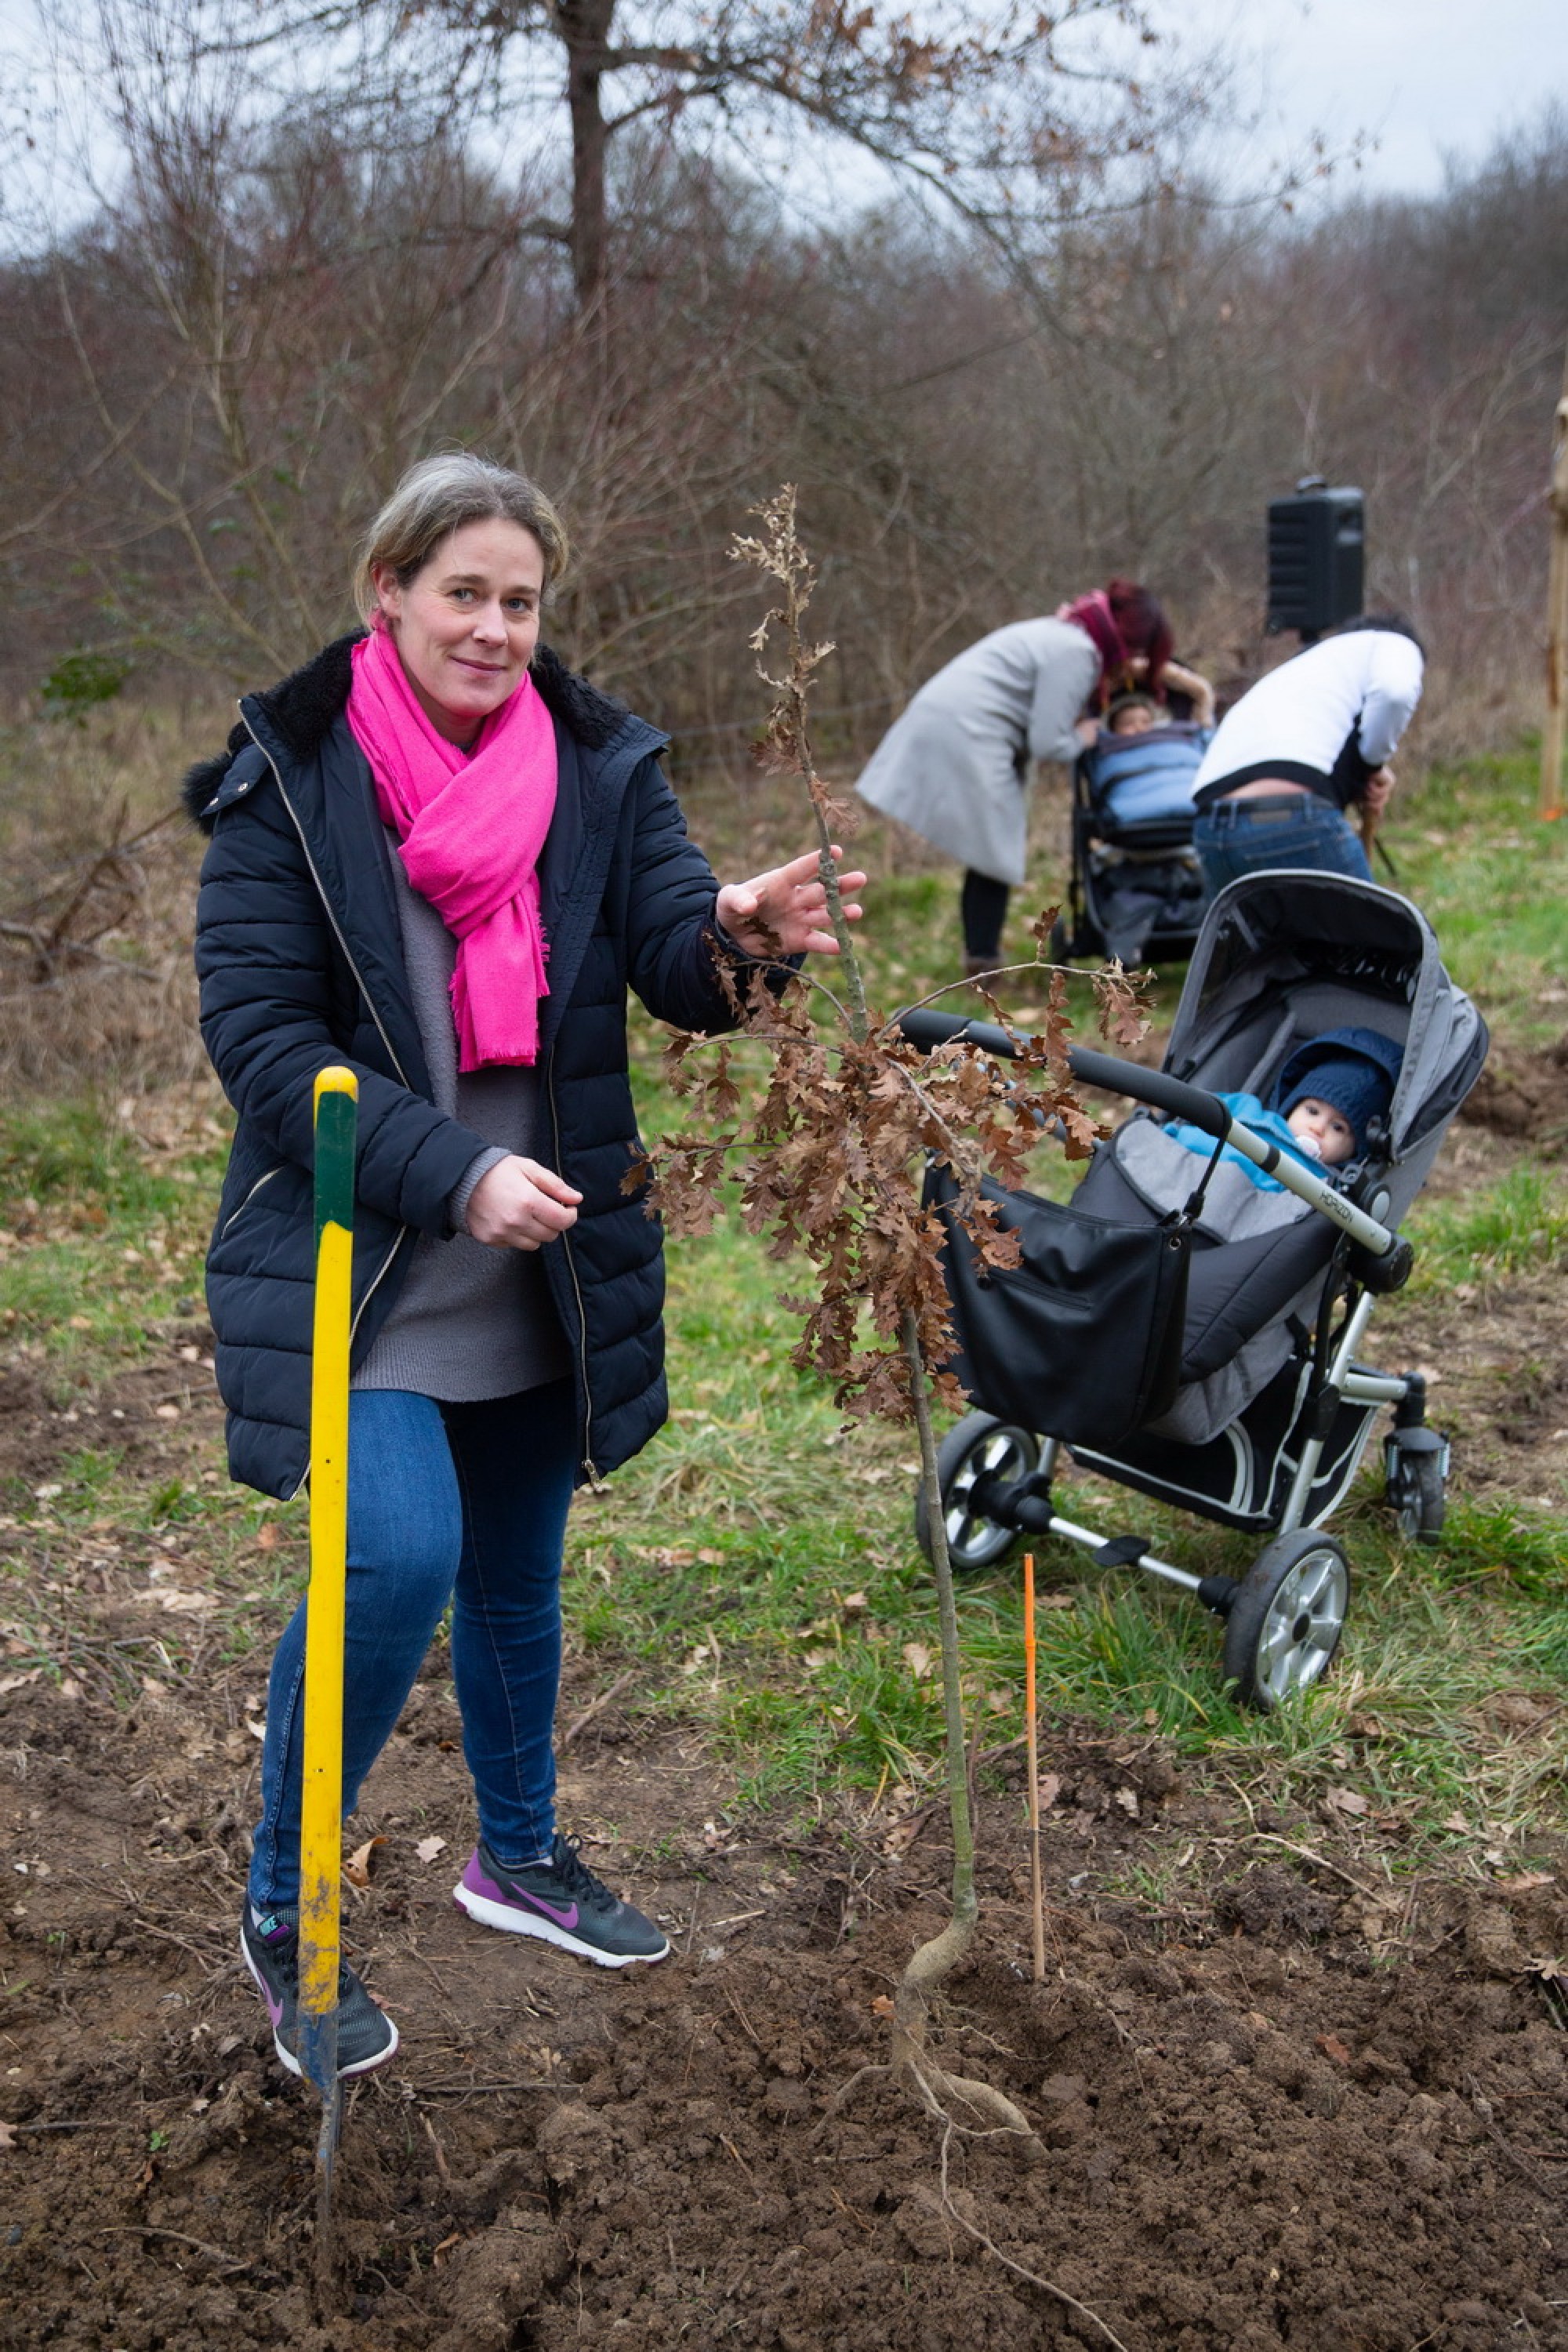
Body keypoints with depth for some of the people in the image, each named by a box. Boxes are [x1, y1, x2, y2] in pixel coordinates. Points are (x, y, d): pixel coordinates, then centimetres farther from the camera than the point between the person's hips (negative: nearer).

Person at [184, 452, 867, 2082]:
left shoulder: (598, 767, 0)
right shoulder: (287, 783, -8)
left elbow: (673, 959, -10)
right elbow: (256, 1034, -13)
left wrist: (737, 938, -35)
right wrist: (451, 1174, -24)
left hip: (543, 1265, 4)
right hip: (359, 1271, -4)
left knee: (517, 1572, 18)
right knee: (397, 1561, -19)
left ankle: (518, 1853, 43)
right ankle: (279, 1911, 5)